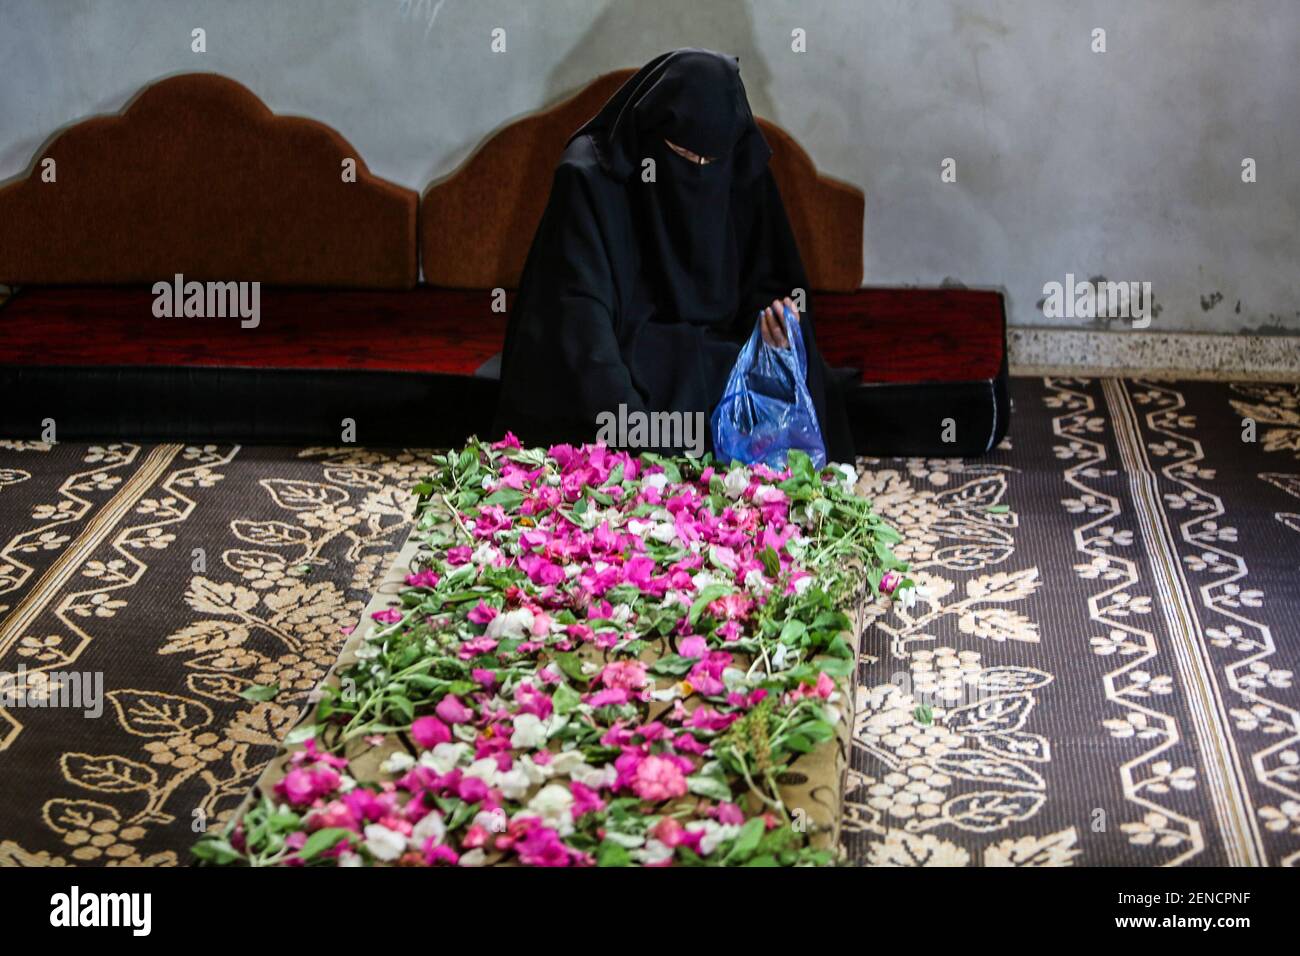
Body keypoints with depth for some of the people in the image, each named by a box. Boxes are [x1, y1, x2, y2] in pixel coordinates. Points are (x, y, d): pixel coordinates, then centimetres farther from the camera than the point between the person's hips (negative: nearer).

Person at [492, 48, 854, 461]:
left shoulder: (743, 173, -1)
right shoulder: (591, 175, -14)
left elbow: (765, 280, 9)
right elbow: (581, 309, -21)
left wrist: (771, 312, -16)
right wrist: (627, 418, -33)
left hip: (712, 359, 5)